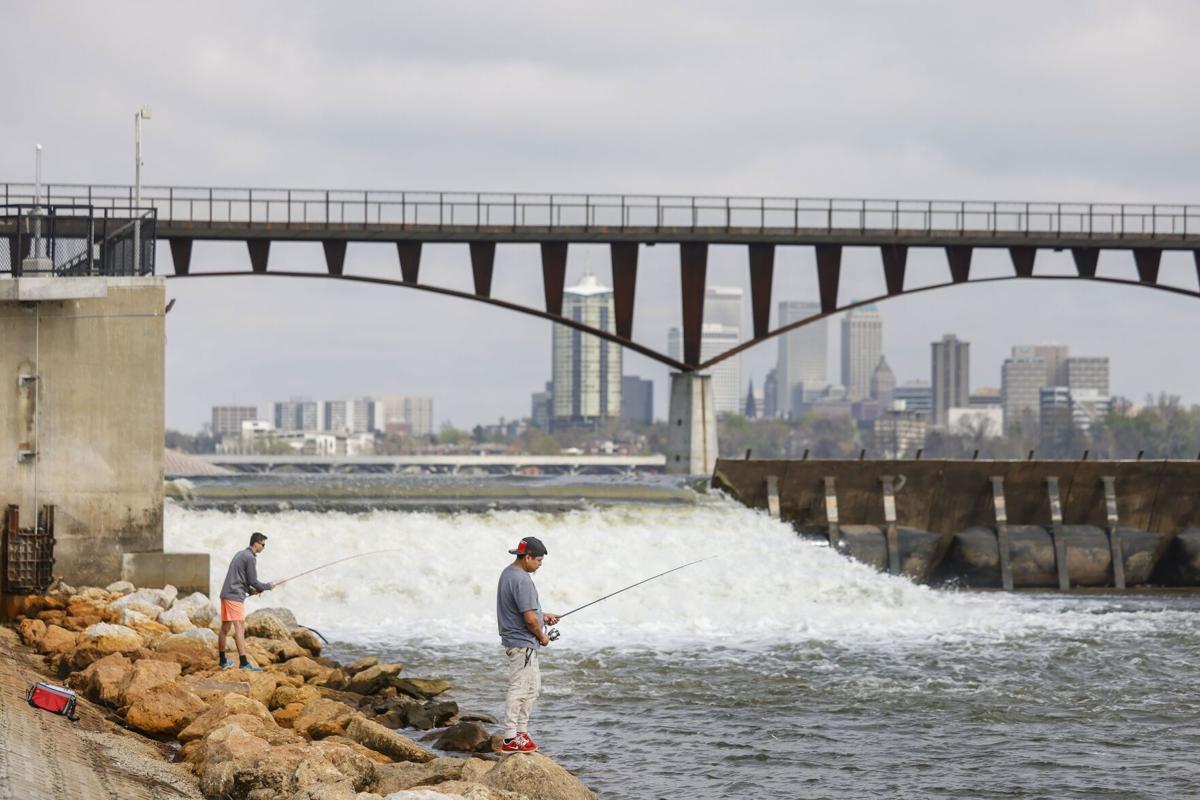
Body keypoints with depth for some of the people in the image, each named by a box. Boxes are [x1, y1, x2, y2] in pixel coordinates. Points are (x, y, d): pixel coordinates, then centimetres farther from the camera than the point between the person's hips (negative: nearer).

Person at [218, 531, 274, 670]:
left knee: (225, 628, 14)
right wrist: (267, 587, 5)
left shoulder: (240, 554, 18)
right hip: (235, 596, -9)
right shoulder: (250, 558, -10)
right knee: (240, 628, -15)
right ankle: (244, 662, -23)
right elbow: (253, 581, -11)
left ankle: (223, 661, 22)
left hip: (226, 594, 9)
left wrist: (249, 590, 16)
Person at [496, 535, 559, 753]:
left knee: (532, 687, 18)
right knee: (519, 690, -7)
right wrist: (542, 637, -7)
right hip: (522, 643, -11)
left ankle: (521, 731, 22)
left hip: (522, 644, 11)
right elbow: (529, 619, -24)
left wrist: (543, 616, 16)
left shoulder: (508, 572, 11)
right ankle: (510, 739, -6)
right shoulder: (522, 580, -22)